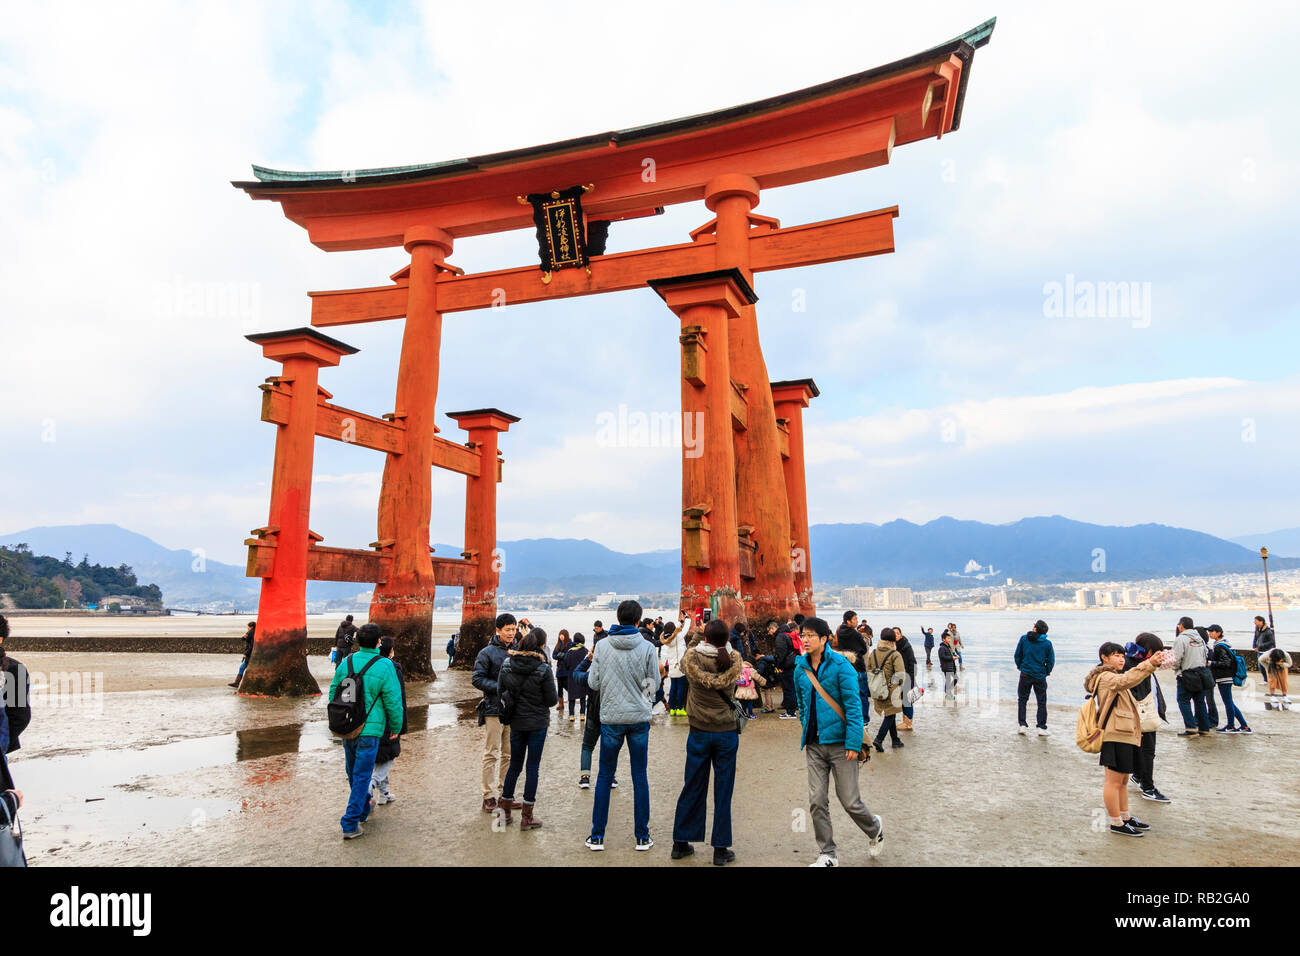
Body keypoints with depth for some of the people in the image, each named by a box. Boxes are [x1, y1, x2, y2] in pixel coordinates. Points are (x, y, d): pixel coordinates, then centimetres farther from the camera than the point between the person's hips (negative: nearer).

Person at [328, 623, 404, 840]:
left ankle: (363, 808, 43)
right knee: (362, 775, 4)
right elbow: (393, 701, -10)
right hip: (369, 729, -5)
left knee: (353, 771, 22)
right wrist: (396, 727, 4)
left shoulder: (346, 663, 0)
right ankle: (350, 824, 4)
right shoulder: (384, 666, -13)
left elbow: (333, 693, 9)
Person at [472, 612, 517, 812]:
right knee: (492, 754, -1)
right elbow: (477, 679, -8)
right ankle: (489, 797, 7)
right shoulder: (487, 653, -6)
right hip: (494, 710, -5)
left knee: (509, 755, 11)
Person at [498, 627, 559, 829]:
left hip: (516, 722, 4)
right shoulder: (543, 669, -16)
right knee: (532, 767, 4)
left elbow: (500, 691, 3)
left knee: (515, 765, 18)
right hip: (538, 723, -4)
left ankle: (505, 809, 26)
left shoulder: (507, 664, -5)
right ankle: (527, 816, 9)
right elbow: (552, 700, -11)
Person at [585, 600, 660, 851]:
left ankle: (597, 836, 15)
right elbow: (654, 683, -2)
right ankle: (642, 837, 16)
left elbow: (593, 683, -3)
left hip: (611, 718, 0)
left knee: (604, 777, 11)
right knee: (640, 778, 9)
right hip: (639, 717, 0)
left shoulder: (602, 646, -6)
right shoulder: (647, 647, -8)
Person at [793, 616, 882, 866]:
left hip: (839, 742, -5)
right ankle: (827, 855, 18)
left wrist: (853, 742, -18)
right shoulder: (800, 669, 5)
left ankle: (875, 829, 36)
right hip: (814, 745, 5)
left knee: (850, 801, 5)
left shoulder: (840, 665, -12)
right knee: (817, 801, 4)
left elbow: (853, 705, -14)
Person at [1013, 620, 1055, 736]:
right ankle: (1042, 727, 10)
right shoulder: (1047, 643, -5)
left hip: (1025, 674, 0)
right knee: (1042, 702, 10)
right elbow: (1051, 661, -1)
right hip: (1040, 676, 0)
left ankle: (1022, 724, 6)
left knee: (1022, 699, 12)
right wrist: (1047, 672, 14)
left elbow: (1017, 654, 1)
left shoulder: (1024, 638, -4)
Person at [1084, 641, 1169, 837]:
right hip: (1116, 736, -11)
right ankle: (1116, 823, 0)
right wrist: (1149, 664, -42)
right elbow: (1125, 680, -33)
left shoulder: (1113, 678, 25)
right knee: (1114, 781, -4)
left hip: (1125, 735, 11)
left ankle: (1126, 817, 27)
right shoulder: (1106, 677, -11)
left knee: (1122, 781, 18)